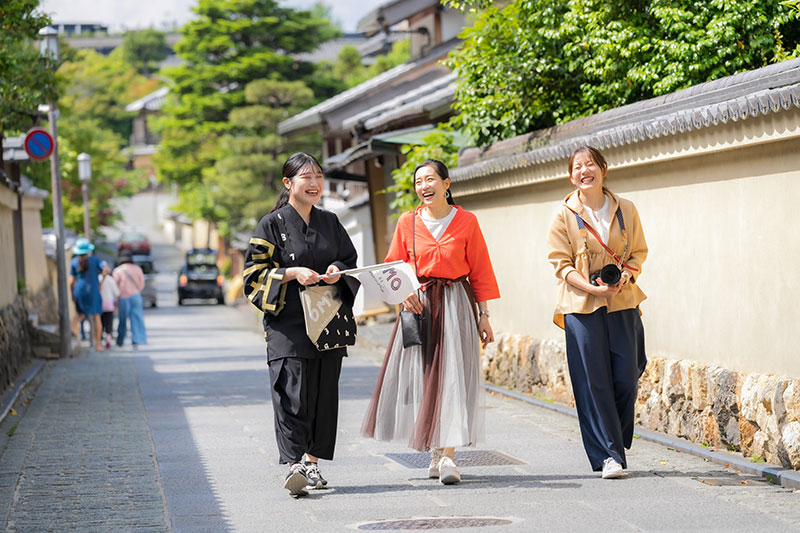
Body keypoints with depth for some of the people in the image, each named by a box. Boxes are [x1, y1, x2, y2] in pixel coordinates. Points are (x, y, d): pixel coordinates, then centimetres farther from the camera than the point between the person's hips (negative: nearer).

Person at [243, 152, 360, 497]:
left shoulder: (330, 222, 13)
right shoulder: (273, 224, -1)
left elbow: (351, 260, 19)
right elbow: (254, 271, -3)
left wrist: (339, 271, -4)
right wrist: (292, 273, -16)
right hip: (287, 320, -5)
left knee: (324, 391, 5)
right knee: (292, 392, -14)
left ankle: (312, 462, 16)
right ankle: (294, 465, -20)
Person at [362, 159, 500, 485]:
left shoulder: (466, 222, 1)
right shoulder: (408, 222, 5)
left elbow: (479, 272, 4)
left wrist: (484, 315, 1)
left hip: (456, 306, -2)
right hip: (418, 305, 2)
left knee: (452, 377, -10)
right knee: (420, 377, 2)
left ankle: (447, 455, -12)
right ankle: (435, 454, 16)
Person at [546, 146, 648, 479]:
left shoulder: (626, 210, 6)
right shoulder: (565, 215, 0)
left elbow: (639, 252, 12)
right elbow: (561, 263, -1)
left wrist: (625, 278, -9)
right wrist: (591, 288, -15)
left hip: (622, 303, 2)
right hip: (582, 306, -2)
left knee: (625, 379, -1)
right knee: (593, 382, -4)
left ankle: (618, 441, 21)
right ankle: (608, 455, 2)